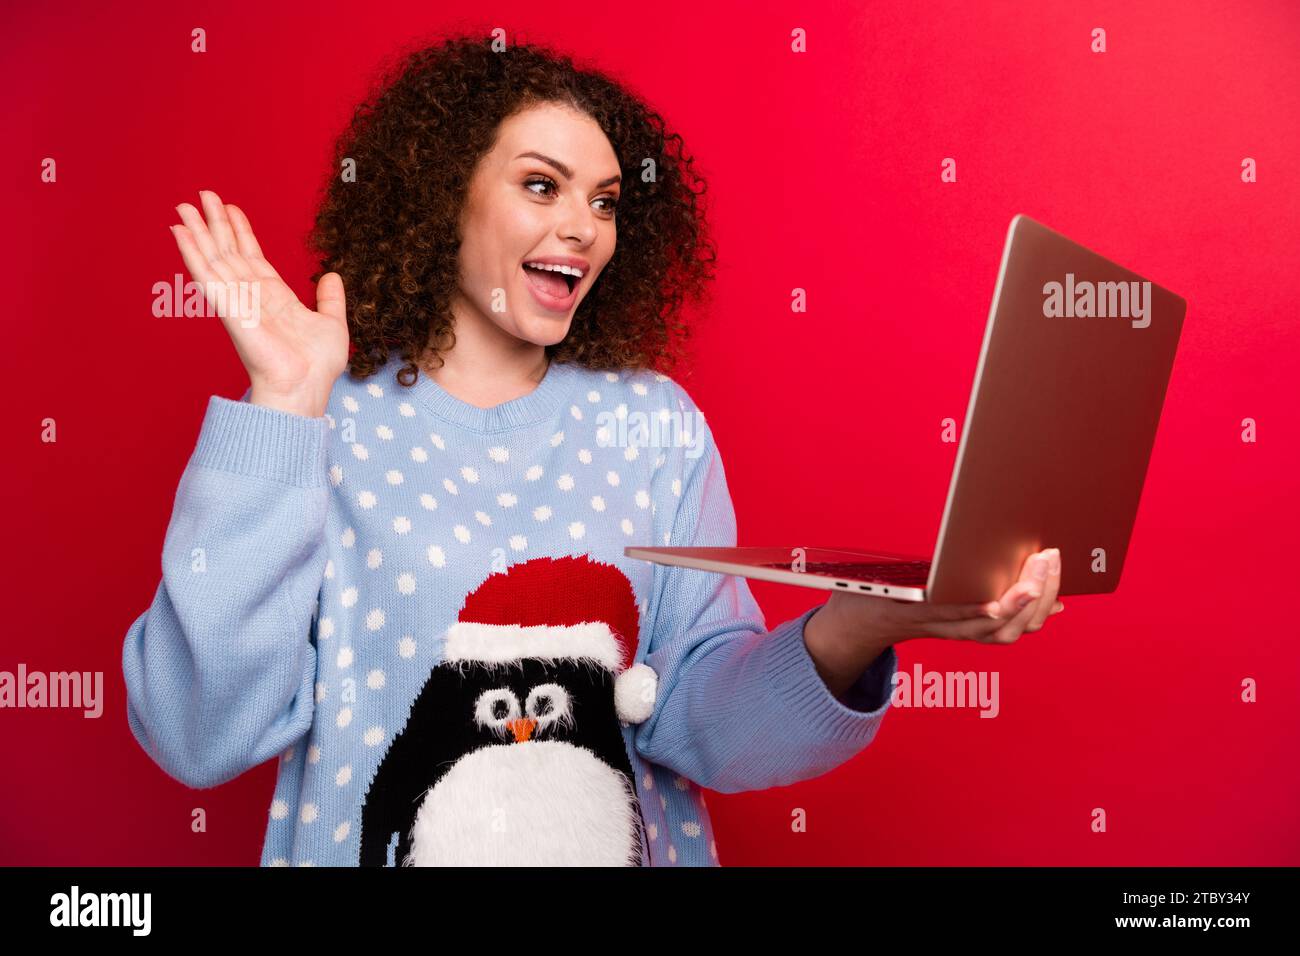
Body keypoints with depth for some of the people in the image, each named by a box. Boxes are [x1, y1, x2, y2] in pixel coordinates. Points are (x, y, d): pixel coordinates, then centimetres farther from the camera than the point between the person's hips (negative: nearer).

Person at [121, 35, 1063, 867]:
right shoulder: (327, 422, -4)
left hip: (628, 846, 2)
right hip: (371, 843, -1)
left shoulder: (655, 423, 2)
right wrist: (279, 411, -16)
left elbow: (691, 707, -5)